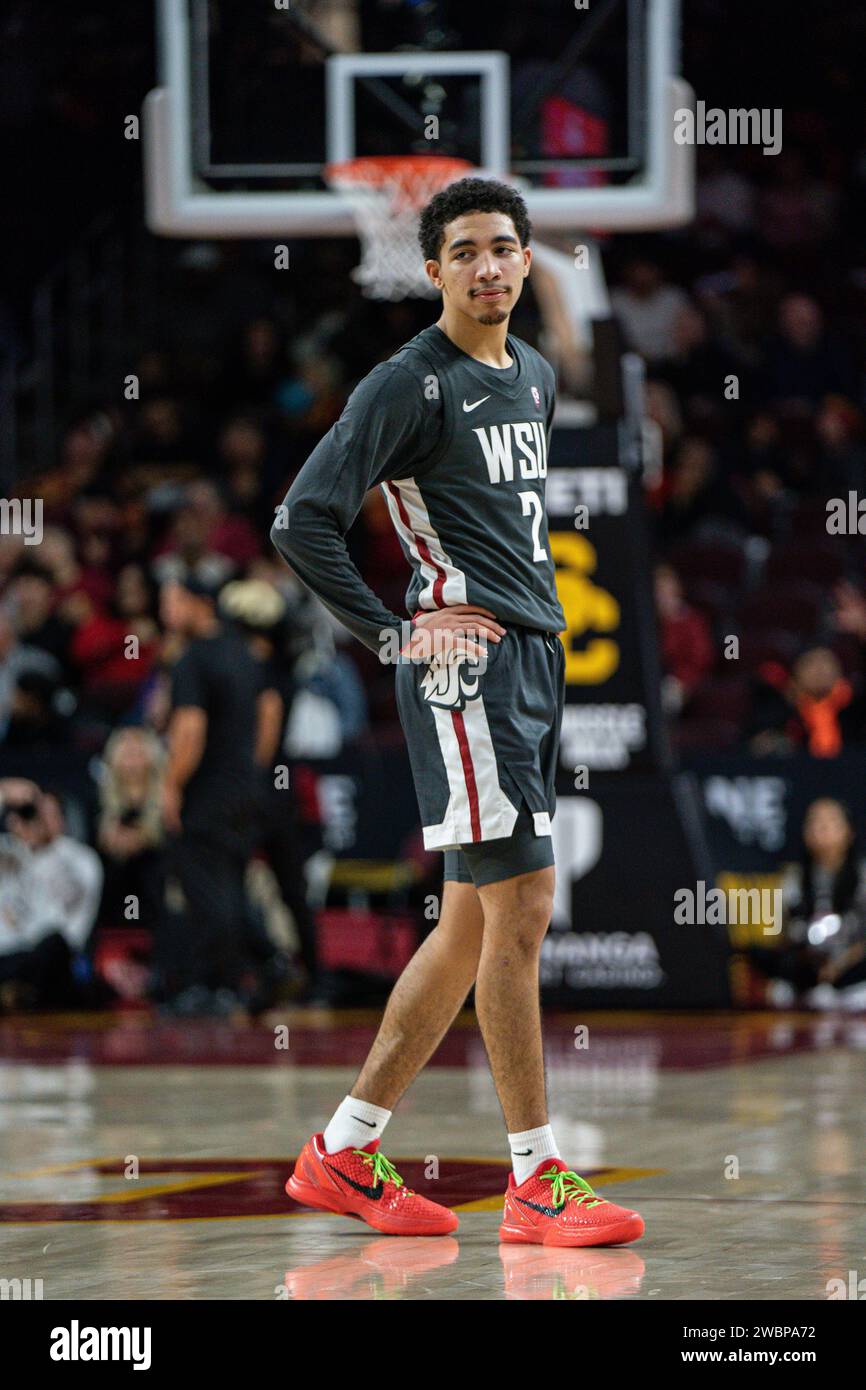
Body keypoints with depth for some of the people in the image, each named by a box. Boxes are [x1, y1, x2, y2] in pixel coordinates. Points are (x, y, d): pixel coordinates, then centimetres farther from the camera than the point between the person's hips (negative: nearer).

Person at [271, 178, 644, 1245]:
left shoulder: (534, 378, 17)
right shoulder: (410, 385, -8)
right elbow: (303, 524, -13)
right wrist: (393, 636, -13)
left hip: (534, 657, 9)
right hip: (466, 662, -9)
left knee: (474, 920, 9)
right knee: (519, 907, -10)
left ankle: (344, 1155, 16)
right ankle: (535, 1179, -5)